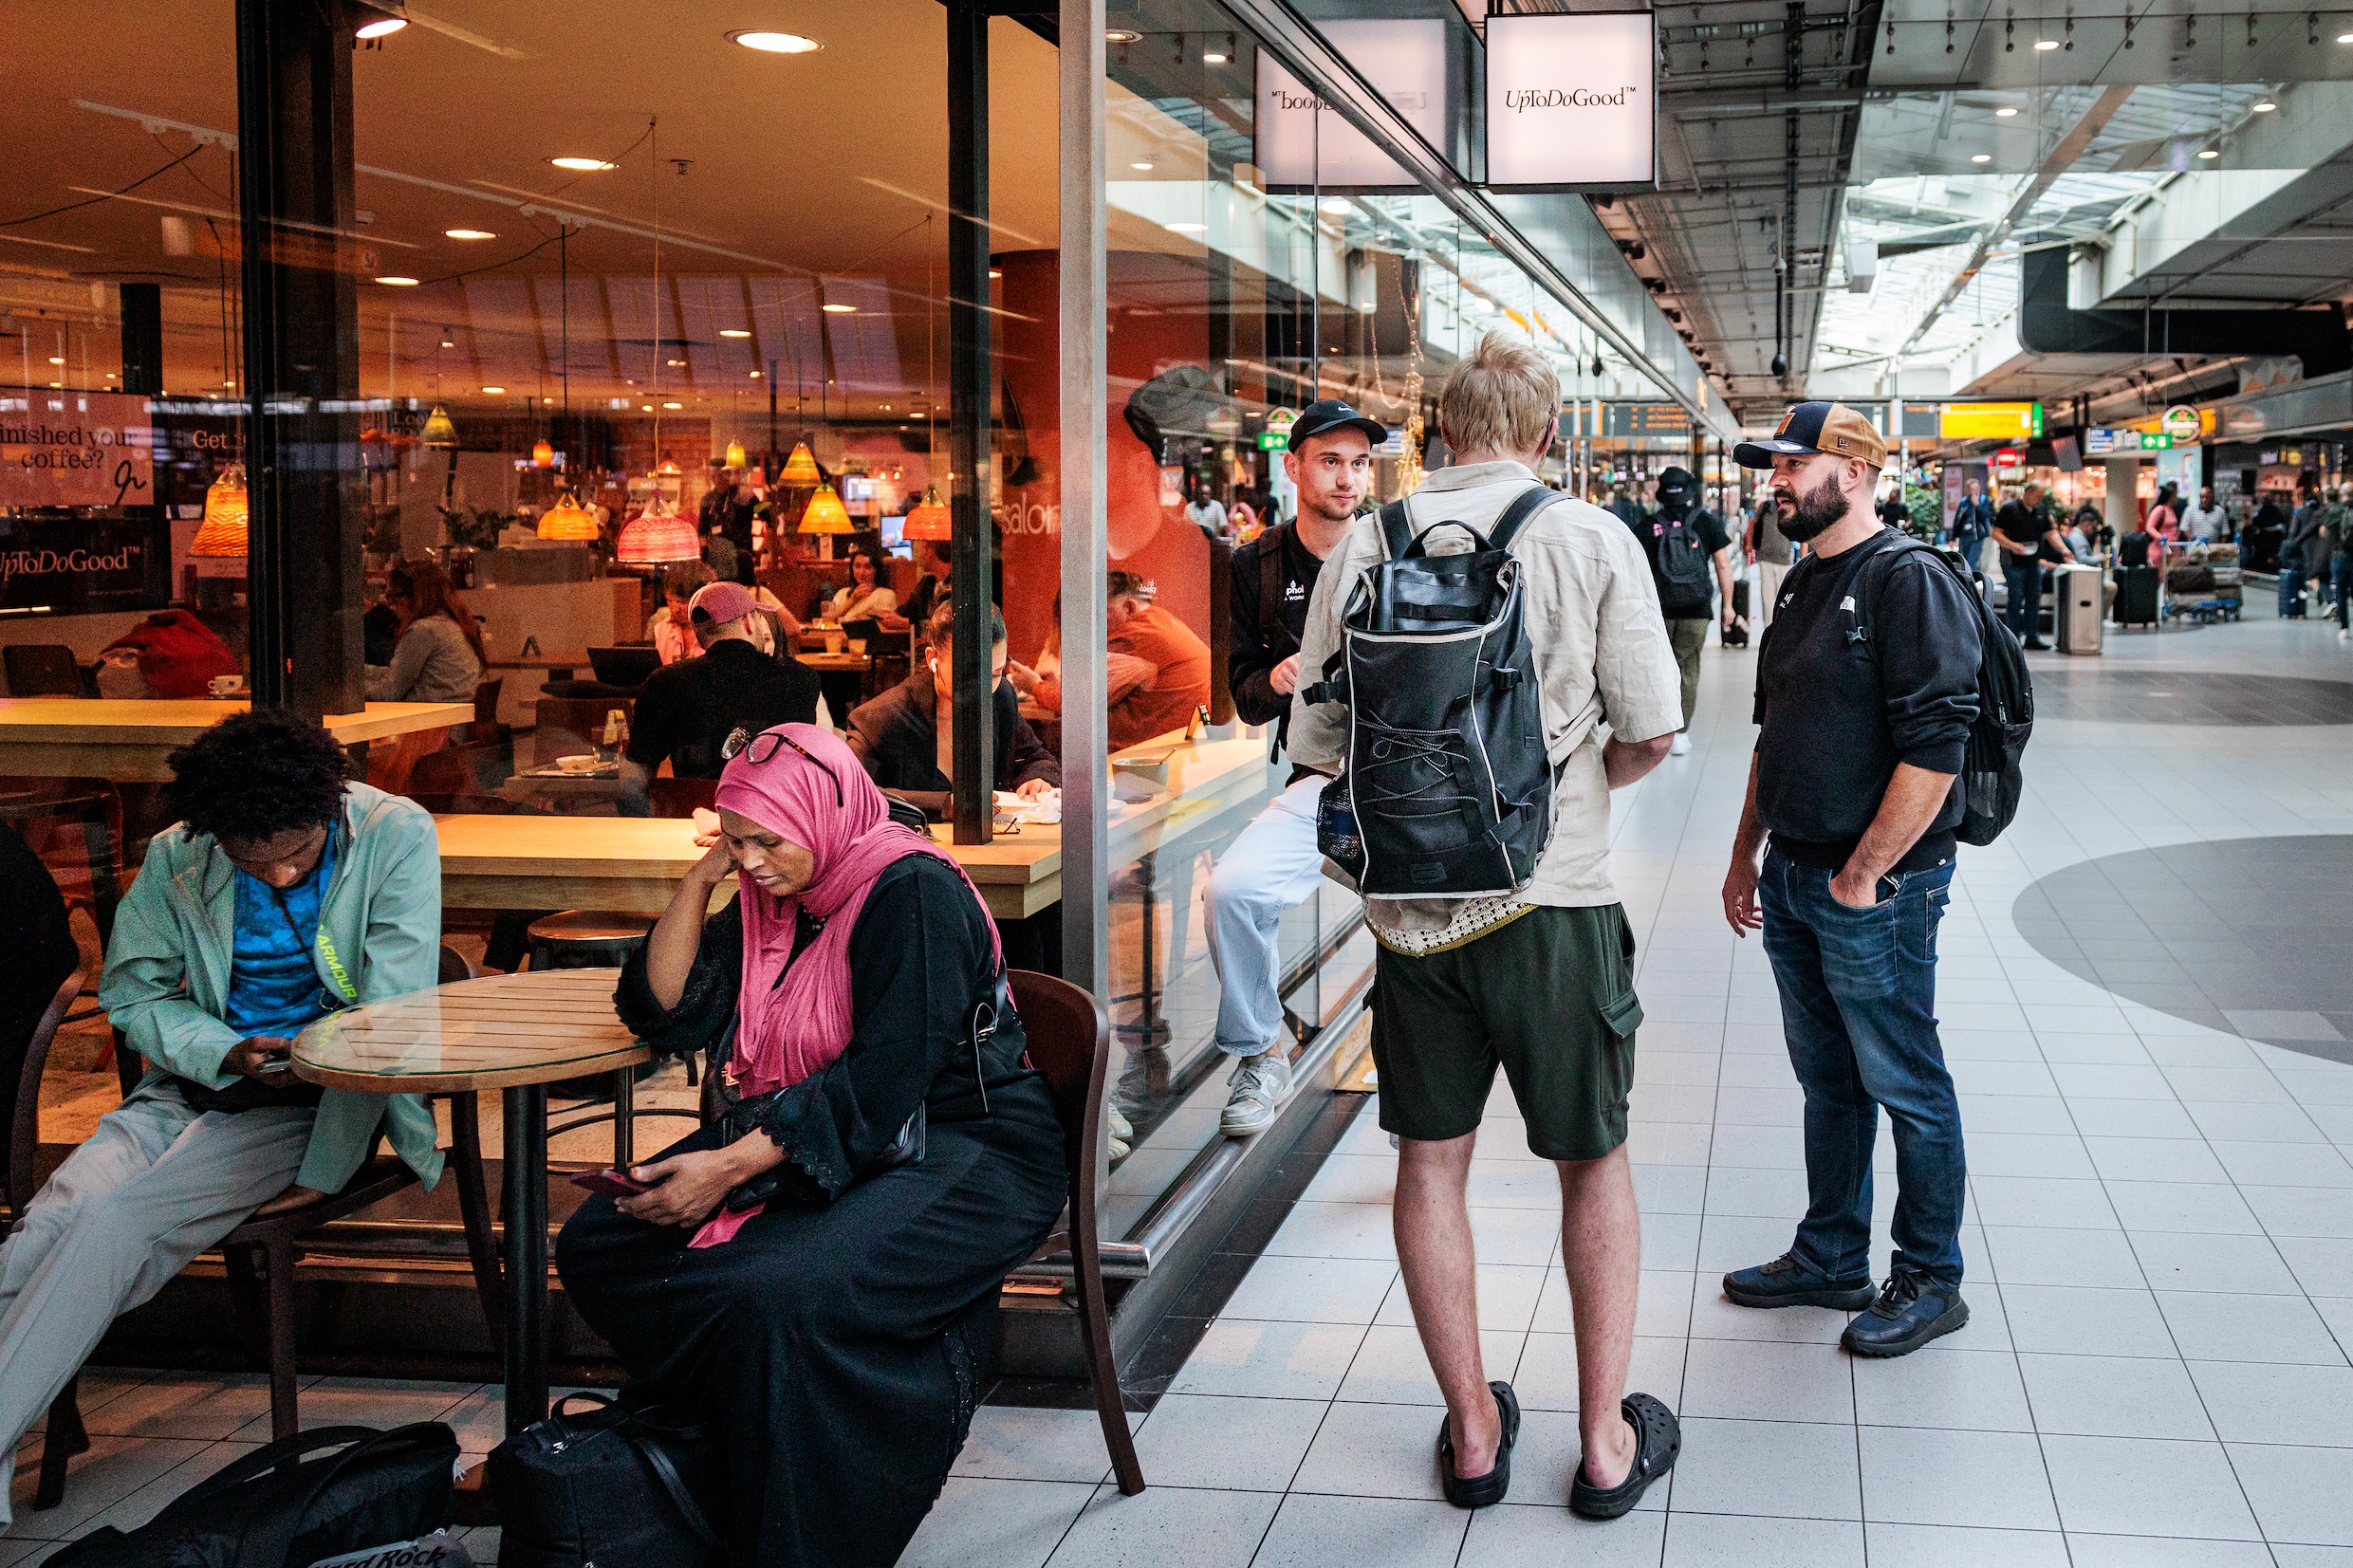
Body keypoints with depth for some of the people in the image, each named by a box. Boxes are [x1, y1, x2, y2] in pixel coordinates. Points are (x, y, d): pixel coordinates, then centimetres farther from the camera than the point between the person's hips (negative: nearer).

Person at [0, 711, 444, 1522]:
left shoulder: (395, 835, -14)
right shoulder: (176, 860, -2)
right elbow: (131, 992, 10)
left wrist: (323, 1173, -17)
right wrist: (222, 1052, -11)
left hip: (319, 1100, -4)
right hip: (193, 1083, 4)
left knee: (117, 1223, -26)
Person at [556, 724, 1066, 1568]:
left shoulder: (914, 894, -17)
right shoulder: (774, 897, 8)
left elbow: (883, 1085, -23)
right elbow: (664, 1015, 9)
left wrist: (733, 1165, -26)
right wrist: (701, 879, -2)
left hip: (959, 1156, -9)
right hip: (799, 1143, 9)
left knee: (777, 1295, -35)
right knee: (595, 1242, -6)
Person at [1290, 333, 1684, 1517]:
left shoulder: (1364, 546, -1)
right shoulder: (1591, 540, -6)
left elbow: (1316, 740, 1)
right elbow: (1651, 731, -6)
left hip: (1409, 901, 2)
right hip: (1552, 901, -1)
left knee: (1431, 1162, 13)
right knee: (1594, 1162, 13)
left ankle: (1473, 1432, 22)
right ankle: (1606, 1442, 18)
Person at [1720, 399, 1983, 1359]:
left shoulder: (1909, 581, -15)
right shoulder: (1805, 585, 13)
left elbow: (1935, 747, -21)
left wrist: (1861, 875, -18)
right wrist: (1747, 852, 19)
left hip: (1875, 891, -9)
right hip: (1795, 883, 9)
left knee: (1906, 1088, 3)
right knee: (1827, 1081, 17)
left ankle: (1929, 1281, 16)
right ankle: (1830, 1260, 29)